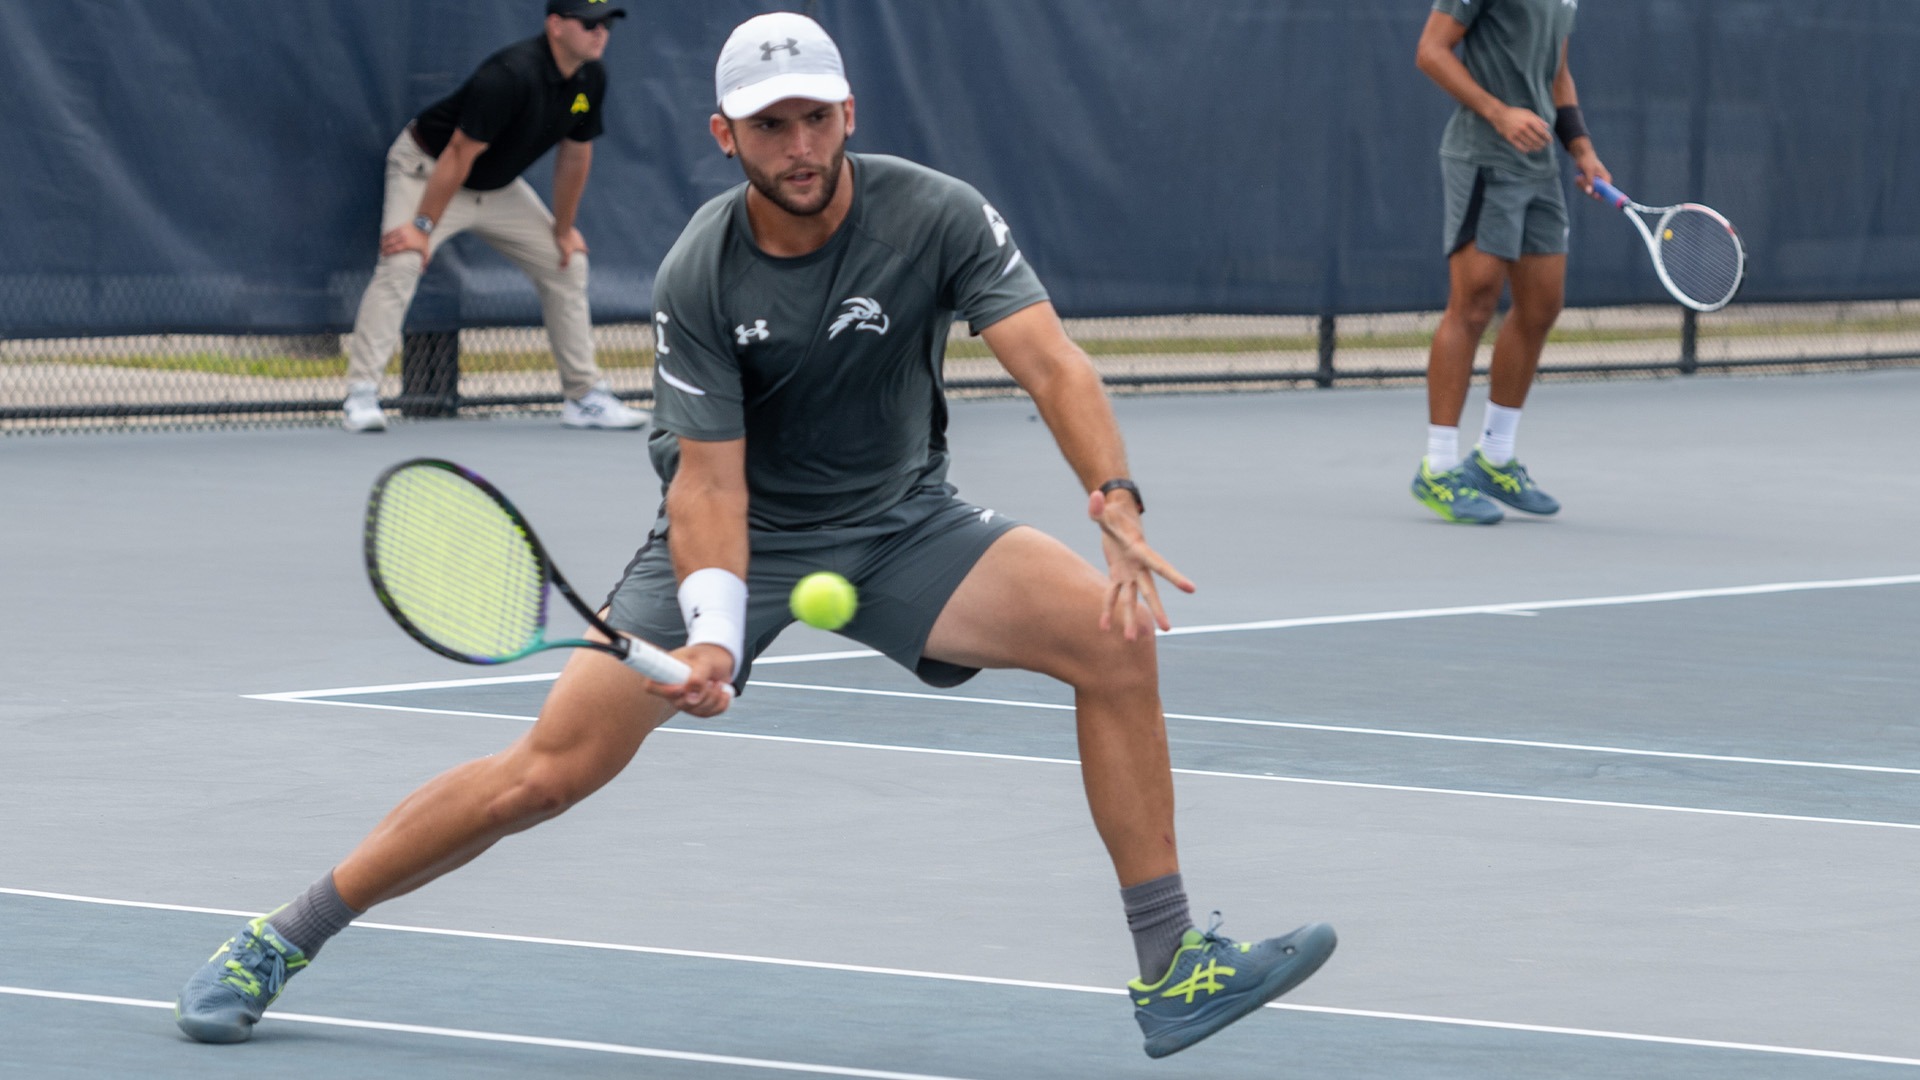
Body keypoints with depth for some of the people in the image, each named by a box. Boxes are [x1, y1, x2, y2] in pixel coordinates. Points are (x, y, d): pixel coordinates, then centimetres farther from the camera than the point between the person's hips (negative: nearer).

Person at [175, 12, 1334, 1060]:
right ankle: (281, 939, 6)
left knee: (1116, 635, -21)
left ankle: (1173, 974, -14)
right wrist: (712, 634, -35)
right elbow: (708, 476, -19)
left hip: (902, 523, 2)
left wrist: (1119, 509, -45)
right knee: (550, 770, -11)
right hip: (745, 537, -2)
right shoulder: (700, 278, -18)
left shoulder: (936, 216, -18)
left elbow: (1054, 363, -27)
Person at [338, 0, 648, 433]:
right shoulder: (511, 76, -33)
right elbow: (460, 154, -29)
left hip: (498, 186, 8)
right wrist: (424, 226, -27)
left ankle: (585, 396, 15)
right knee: (401, 263, -27)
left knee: (566, 263, 7)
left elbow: (575, 154, 6)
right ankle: (361, 395, -30)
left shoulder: (591, 79, -8)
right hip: (426, 167, -8)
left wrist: (563, 230, 11)